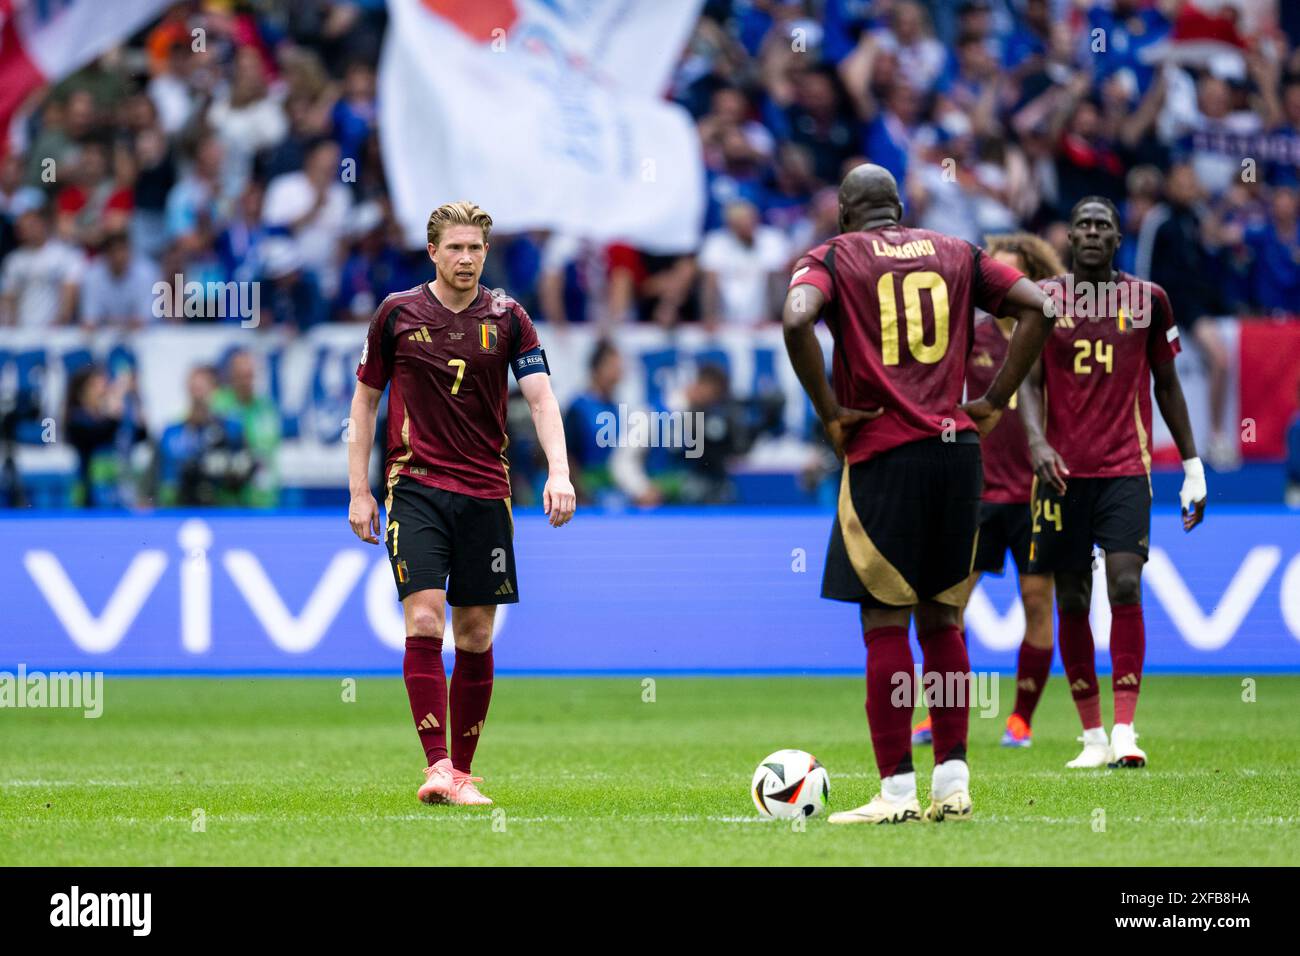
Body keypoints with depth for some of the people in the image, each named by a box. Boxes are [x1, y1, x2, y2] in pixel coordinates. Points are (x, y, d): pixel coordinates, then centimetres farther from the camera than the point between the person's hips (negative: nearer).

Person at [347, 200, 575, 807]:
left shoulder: (507, 318, 3)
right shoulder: (397, 313, 2)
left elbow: (541, 397, -3)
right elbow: (365, 399, 10)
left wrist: (558, 472, -20)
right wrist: (360, 493, 4)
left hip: (485, 494, 2)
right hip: (416, 488, -2)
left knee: (476, 636, 4)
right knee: (424, 620, -16)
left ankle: (462, 773, 14)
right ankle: (437, 768, -20)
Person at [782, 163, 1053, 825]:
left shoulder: (833, 257, 3)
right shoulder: (956, 254, 15)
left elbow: (796, 319, -17)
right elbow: (1037, 306, 7)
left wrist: (829, 412, -9)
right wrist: (995, 402, 8)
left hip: (882, 454, -4)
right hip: (957, 448, 4)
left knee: (884, 624, -1)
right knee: (941, 621, 12)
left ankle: (896, 790, -3)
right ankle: (952, 783, 9)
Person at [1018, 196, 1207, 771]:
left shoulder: (1147, 299, 6)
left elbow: (1167, 384, 13)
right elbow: (1028, 381, -1)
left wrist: (1193, 466, 11)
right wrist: (1037, 441, -20)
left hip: (1126, 469, -1)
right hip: (1063, 470, 1)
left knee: (1125, 586, -16)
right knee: (1071, 601, 3)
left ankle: (1124, 732, -16)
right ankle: (1092, 737, 12)